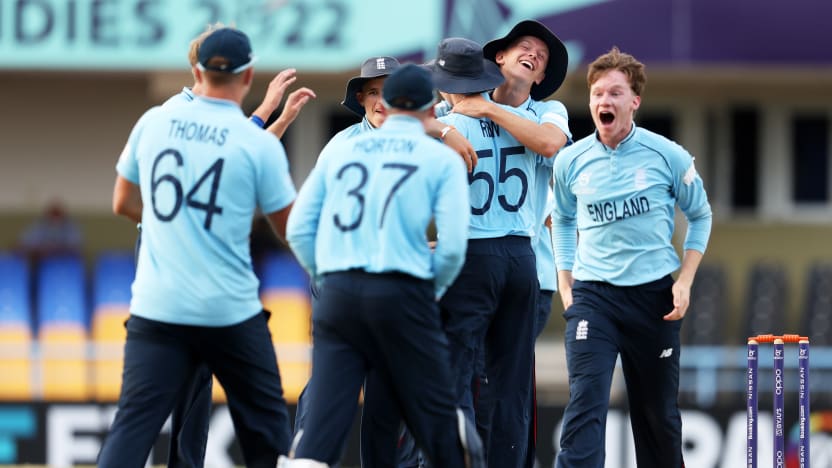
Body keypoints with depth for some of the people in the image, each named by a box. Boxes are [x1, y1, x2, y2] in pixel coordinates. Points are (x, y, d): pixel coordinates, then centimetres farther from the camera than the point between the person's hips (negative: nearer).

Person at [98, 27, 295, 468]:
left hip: (156, 308, 2)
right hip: (230, 311, -2)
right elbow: (290, 229, 1)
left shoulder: (153, 123, 3)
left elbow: (123, 203, 15)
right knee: (266, 422, 15)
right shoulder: (260, 143, -7)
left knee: (133, 426, -3)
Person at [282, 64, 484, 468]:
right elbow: (452, 245, -5)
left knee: (323, 419, -3)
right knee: (434, 414, 8)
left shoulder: (338, 151, 14)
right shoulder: (441, 158, 4)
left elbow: (298, 230, 10)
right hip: (403, 295, -3)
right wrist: (432, 291, 10)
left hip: (337, 296, 3)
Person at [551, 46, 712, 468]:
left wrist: (685, 281, -1)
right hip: (592, 292, 0)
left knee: (658, 411, 11)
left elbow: (700, 216, 8)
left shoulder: (667, 156, -5)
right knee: (585, 402, -17)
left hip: (654, 293, 0)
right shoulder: (571, 161, -1)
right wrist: (565, 283, 12)